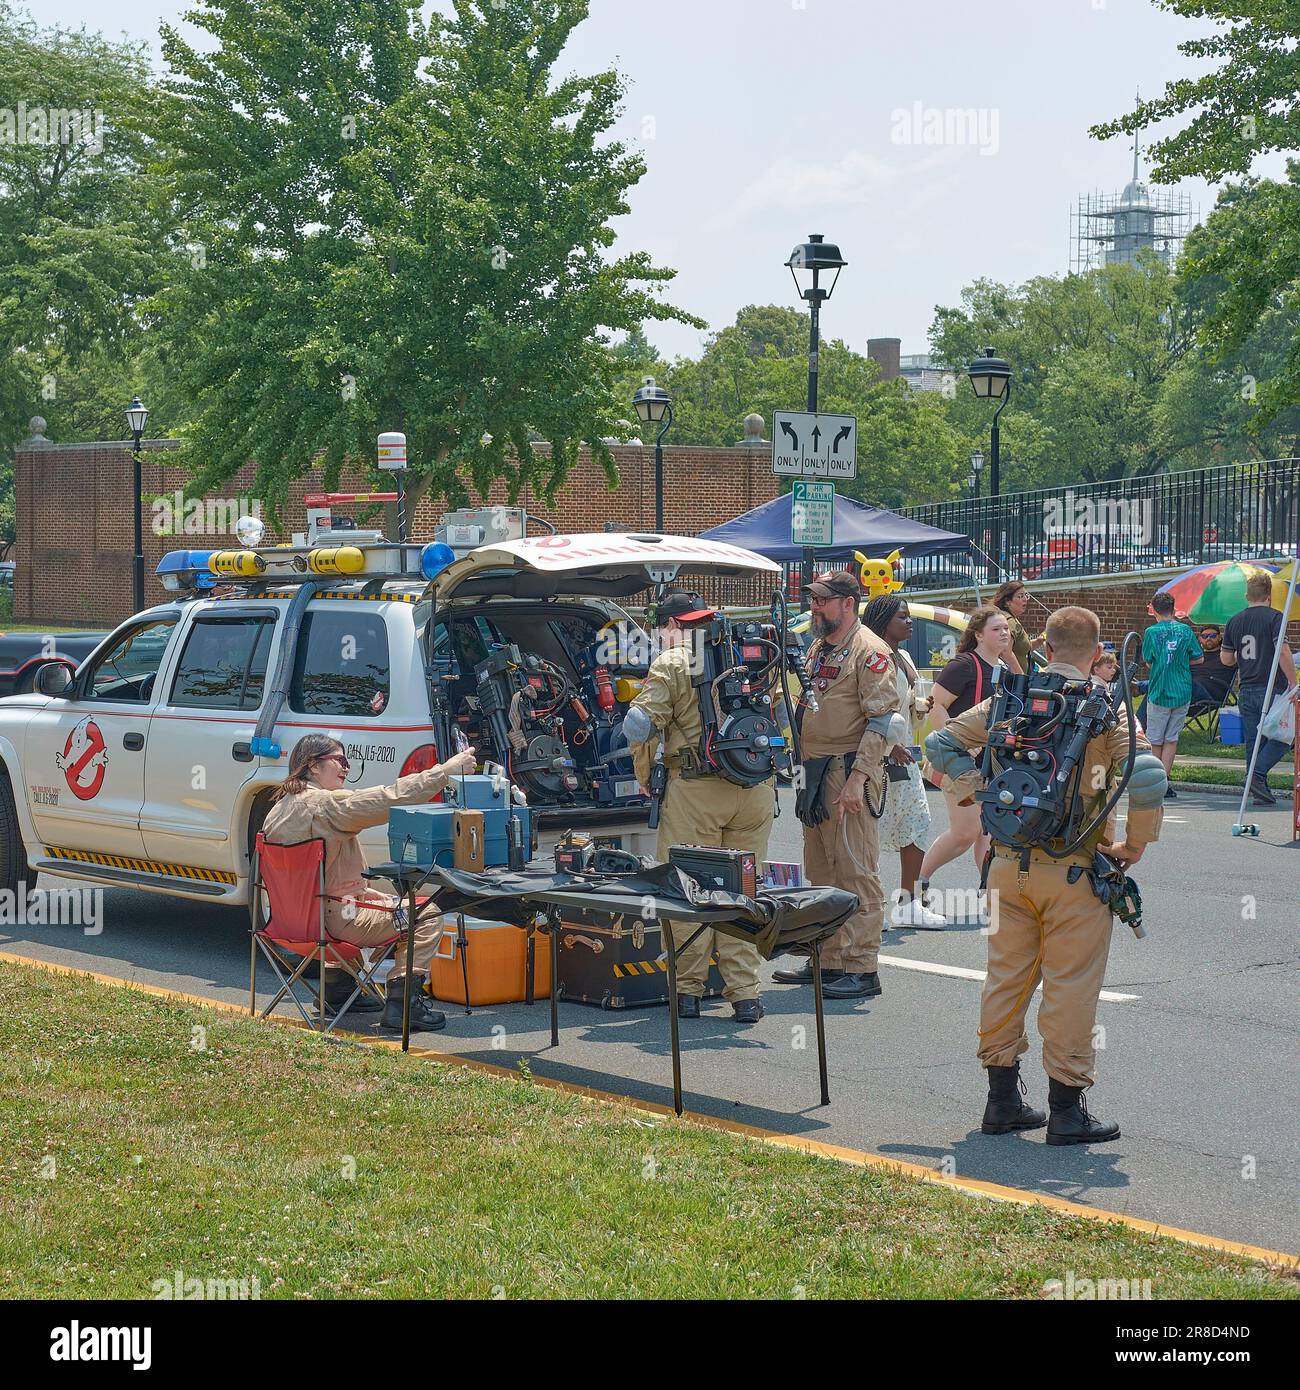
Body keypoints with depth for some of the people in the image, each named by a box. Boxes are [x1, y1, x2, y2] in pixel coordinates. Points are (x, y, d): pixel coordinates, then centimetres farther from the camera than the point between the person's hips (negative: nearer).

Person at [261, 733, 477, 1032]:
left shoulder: (279, 809, 11)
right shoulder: (328, 804, -18)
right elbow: (392, 798, -24)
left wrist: (362, 891, 18)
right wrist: (447, 770, -20)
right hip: (334, 920, -9)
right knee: (427, 916, -1)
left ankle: (337, 988, 32)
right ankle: (402, 1000, -8)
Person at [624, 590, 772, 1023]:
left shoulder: (671, 664, -1)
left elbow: (639, 724, -10)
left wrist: (644, 775, 4)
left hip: (695, 789, -4)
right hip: (757, 788, 4)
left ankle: (688, 990, 9)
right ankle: (744, 994, 5)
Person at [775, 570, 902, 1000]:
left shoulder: (870, 651, -9)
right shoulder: (818, 649, 18)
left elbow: (882, 720, -16)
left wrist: (857, 778, -22)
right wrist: (805, 770, 17)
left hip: (850, 772, -9)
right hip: (815, 771, 9)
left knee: (856, 873, -8)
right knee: (821, 872, 13)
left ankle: (862, 969, -6)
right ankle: (828, 961, 21)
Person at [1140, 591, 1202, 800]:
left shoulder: (1151, 632, -7)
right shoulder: (1185, 630, 0)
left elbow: (1148, 662, 0)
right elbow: (1199, 658, 4)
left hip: (1159, 692, -2)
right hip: (1182, 693, 2)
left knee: (1156, 740, 9)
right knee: (1171, 739, 8)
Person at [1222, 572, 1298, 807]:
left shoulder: (1234, 621, 8)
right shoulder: (1274, 617, -9)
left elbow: (1226, 659, 12)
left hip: (1246, 691, 6)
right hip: (1272, 689, -5)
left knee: (1253, 741, 10)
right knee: (1281, 736, 4)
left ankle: (1260, 791, 8)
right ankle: (1257, 775, -14)